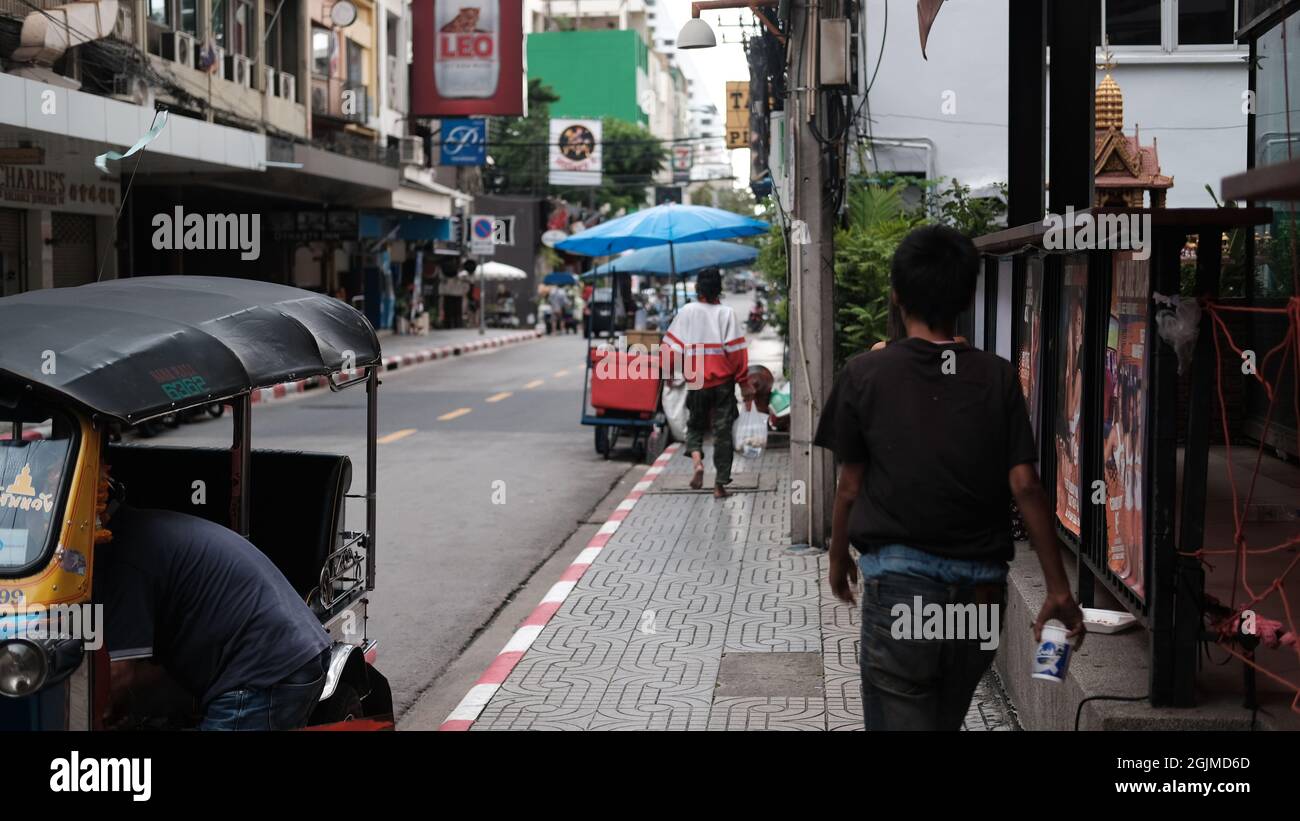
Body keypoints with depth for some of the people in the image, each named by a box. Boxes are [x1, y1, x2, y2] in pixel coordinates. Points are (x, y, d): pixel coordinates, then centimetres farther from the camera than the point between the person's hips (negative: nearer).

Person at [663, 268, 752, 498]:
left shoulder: (687, 311, -2)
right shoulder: (726, 313, -5)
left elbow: (672, 345, -3)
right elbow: (737, 350, -7)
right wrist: (744, 383, -2)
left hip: (696, 382, 1)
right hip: (723, 382, -1)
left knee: (695, 425, 18)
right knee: (723, 431, 7)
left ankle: (696, 459, -10)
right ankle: (720, 483, 6)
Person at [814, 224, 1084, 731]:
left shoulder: (866, 375, -4)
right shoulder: (998, 378, 0)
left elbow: (850, 486, 0)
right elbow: (1025, 486, -4)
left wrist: (838, 558, 17)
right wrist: (1059, 590, -1)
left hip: (902, 578, -3)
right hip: (981, 587, 3)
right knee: (946, 719, 21)